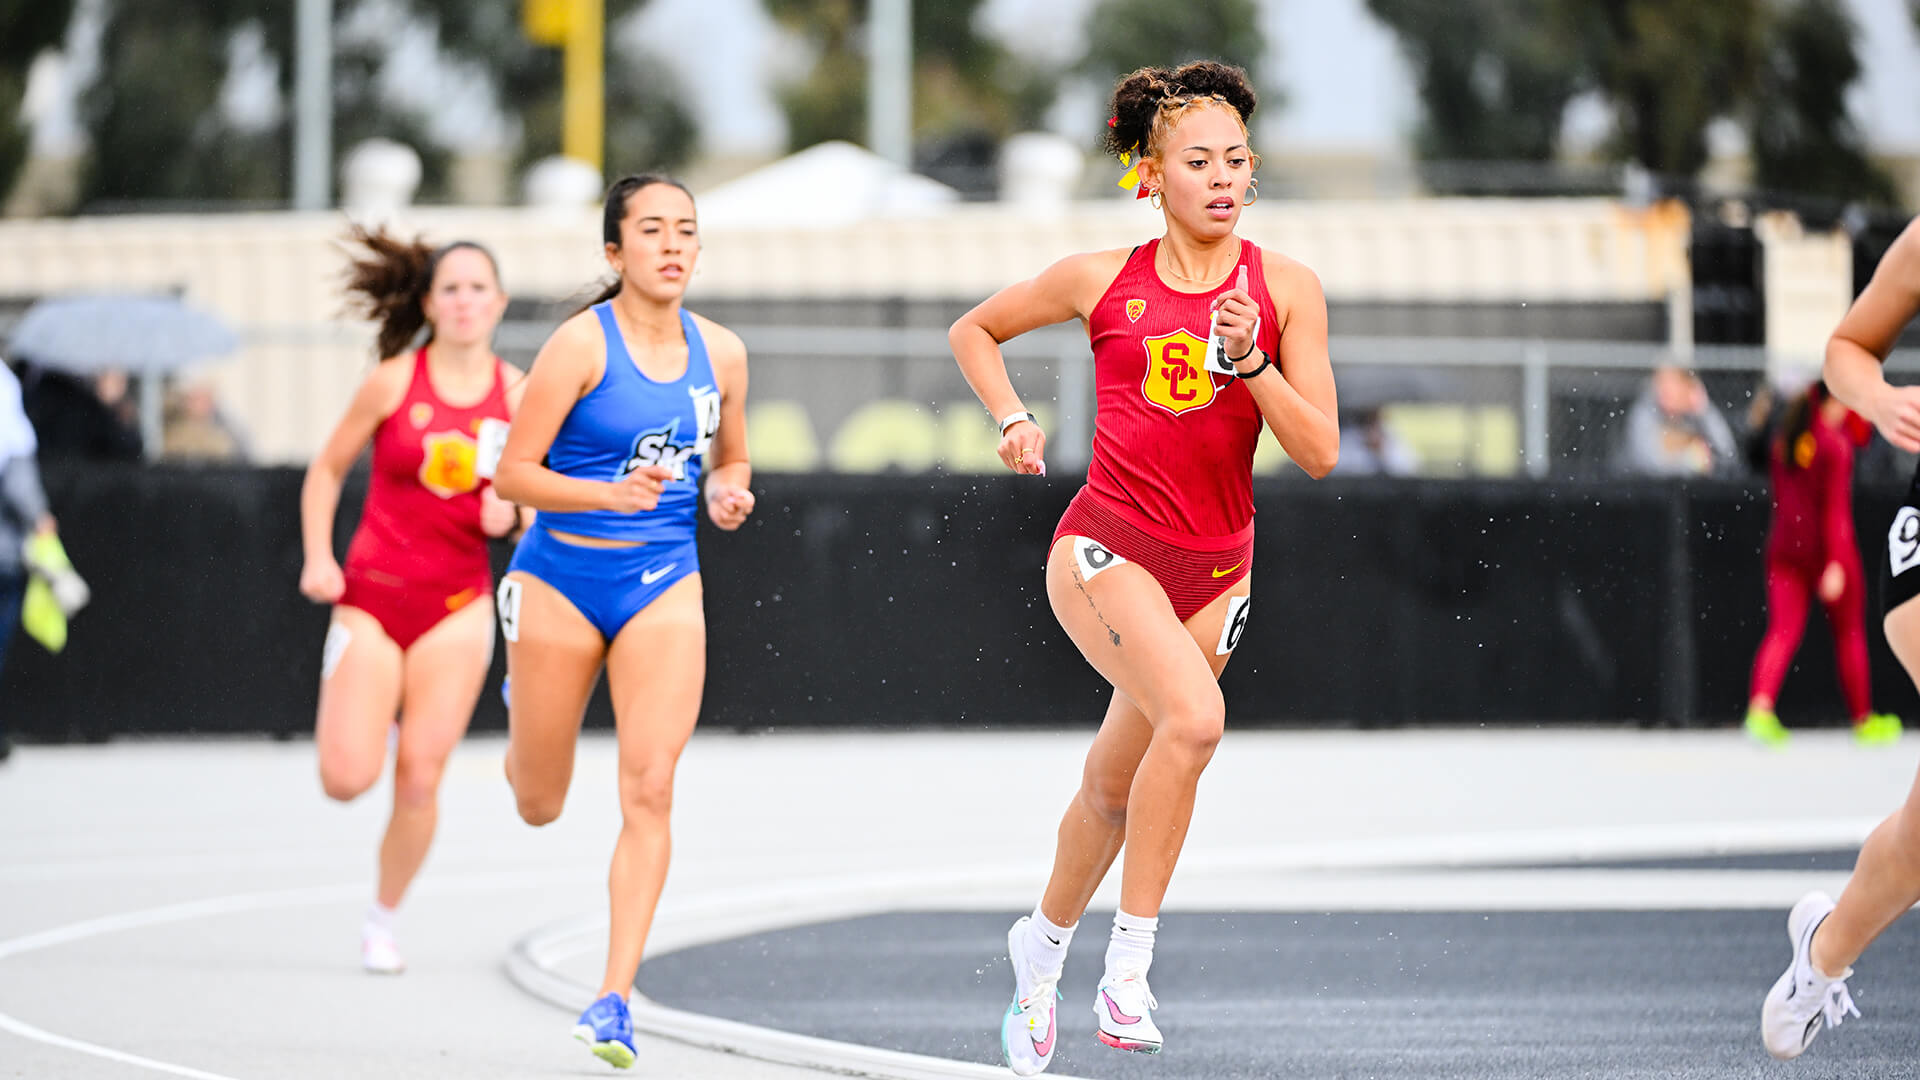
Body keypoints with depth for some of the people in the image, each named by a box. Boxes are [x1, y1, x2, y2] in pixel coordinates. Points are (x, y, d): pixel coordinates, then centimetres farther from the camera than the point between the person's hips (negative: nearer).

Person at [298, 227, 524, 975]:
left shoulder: (519, 394, 2)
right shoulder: (395, 382, -4)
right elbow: (328, 469, 7)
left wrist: (513, 513, -11)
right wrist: (317, 557, -5)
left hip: (457, 604, 1)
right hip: (372, 595, -1)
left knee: (420, 779, -6)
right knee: (347, 779, -10)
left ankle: (383, 920, 14)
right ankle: (361, 724, 28)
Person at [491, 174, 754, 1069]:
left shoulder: (720, 353, 2)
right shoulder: (583, 343, -12)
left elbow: (730, 460, 18)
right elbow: (512, 473, -12)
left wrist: (727, 496, -4)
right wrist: (610, 494, -26)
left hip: (662, 586, 2)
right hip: (563, 577, -2)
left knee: (649, 792, -13)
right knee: (539, 806, 11)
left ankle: (614, 999, -11)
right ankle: (523, 705, 48)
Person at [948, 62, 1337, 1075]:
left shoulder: (1285, 287, 0)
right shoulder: (1101, 280, -1)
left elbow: (1318, 453, -4)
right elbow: (974, 329, 16)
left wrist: (1252, 361, -17)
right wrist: (1014, 419, 1)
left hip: (1216, 568, 3)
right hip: (1106, 544, -3)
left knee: (1115, 783, 11)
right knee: (1193, 715, -29)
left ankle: (1042, 942, 38)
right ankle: (1128, 964, -22)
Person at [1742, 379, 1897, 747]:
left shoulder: (1781, 438, 6)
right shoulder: (1834, 444, -14)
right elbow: (1834, 506, -18)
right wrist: (1835, 563, -18)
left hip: (1785, 547, 5)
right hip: (1826, 547, -5)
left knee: (1782, 630, -2)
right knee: (1849, 633, 10)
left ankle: (1759, 706, -26)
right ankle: (1863, 720, 21)